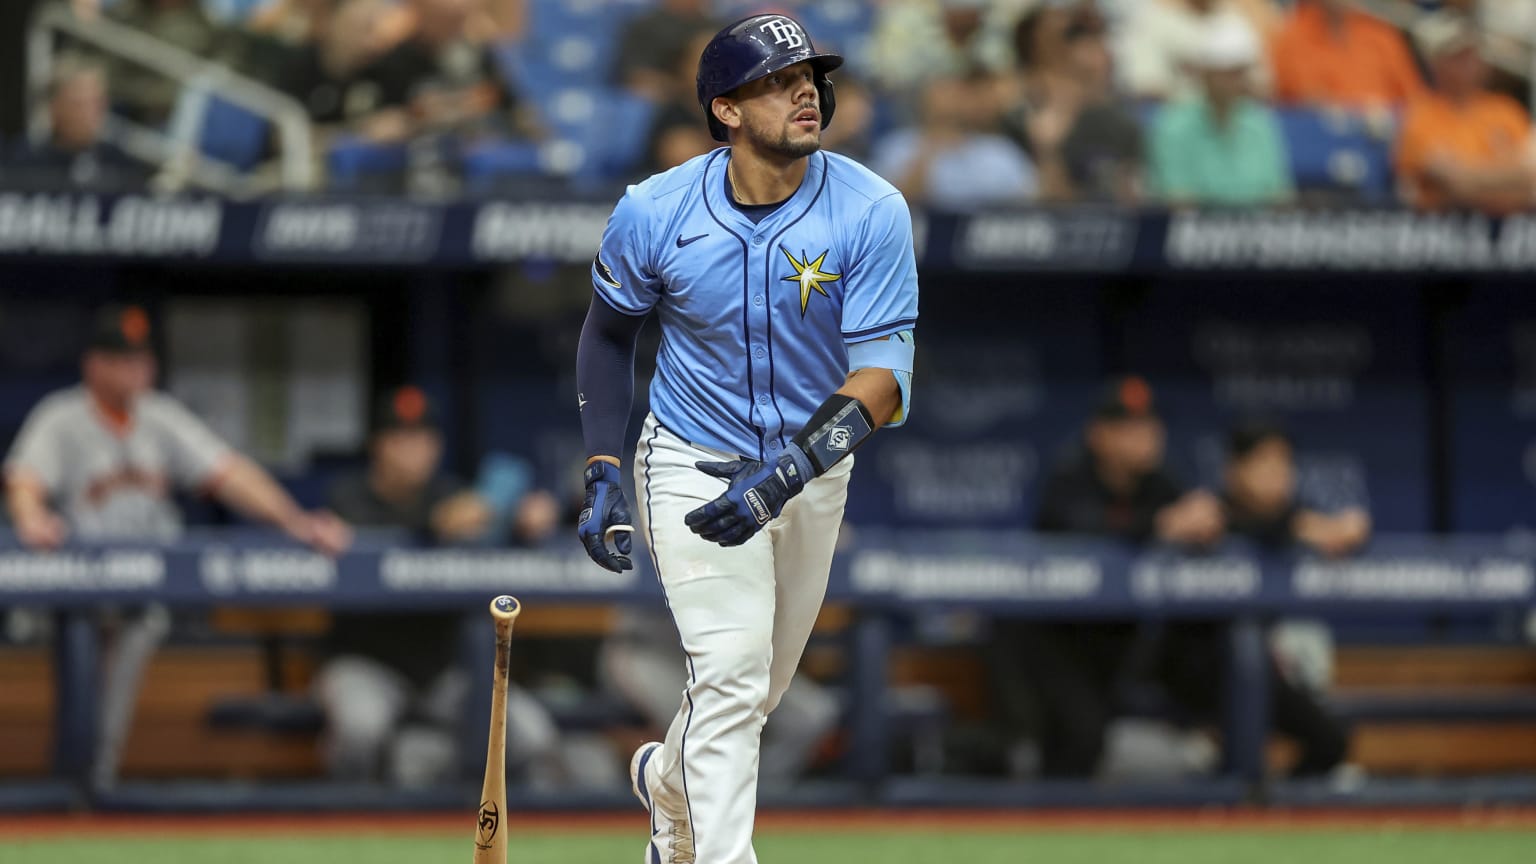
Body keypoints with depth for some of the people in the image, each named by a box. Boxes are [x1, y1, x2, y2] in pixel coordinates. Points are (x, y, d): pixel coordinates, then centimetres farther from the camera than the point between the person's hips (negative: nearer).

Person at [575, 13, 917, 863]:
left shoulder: (871, 213, -20)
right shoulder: (655, 213, -17)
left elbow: (883, 377, -25)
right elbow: (608, 332, 1)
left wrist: (784, 477, -39)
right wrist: (603, 474, -8)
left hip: (813, 469, 3)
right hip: (694, 467, -3)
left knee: (761, 685, 19)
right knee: (731, 670, -19)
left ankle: (669, 780, 51)